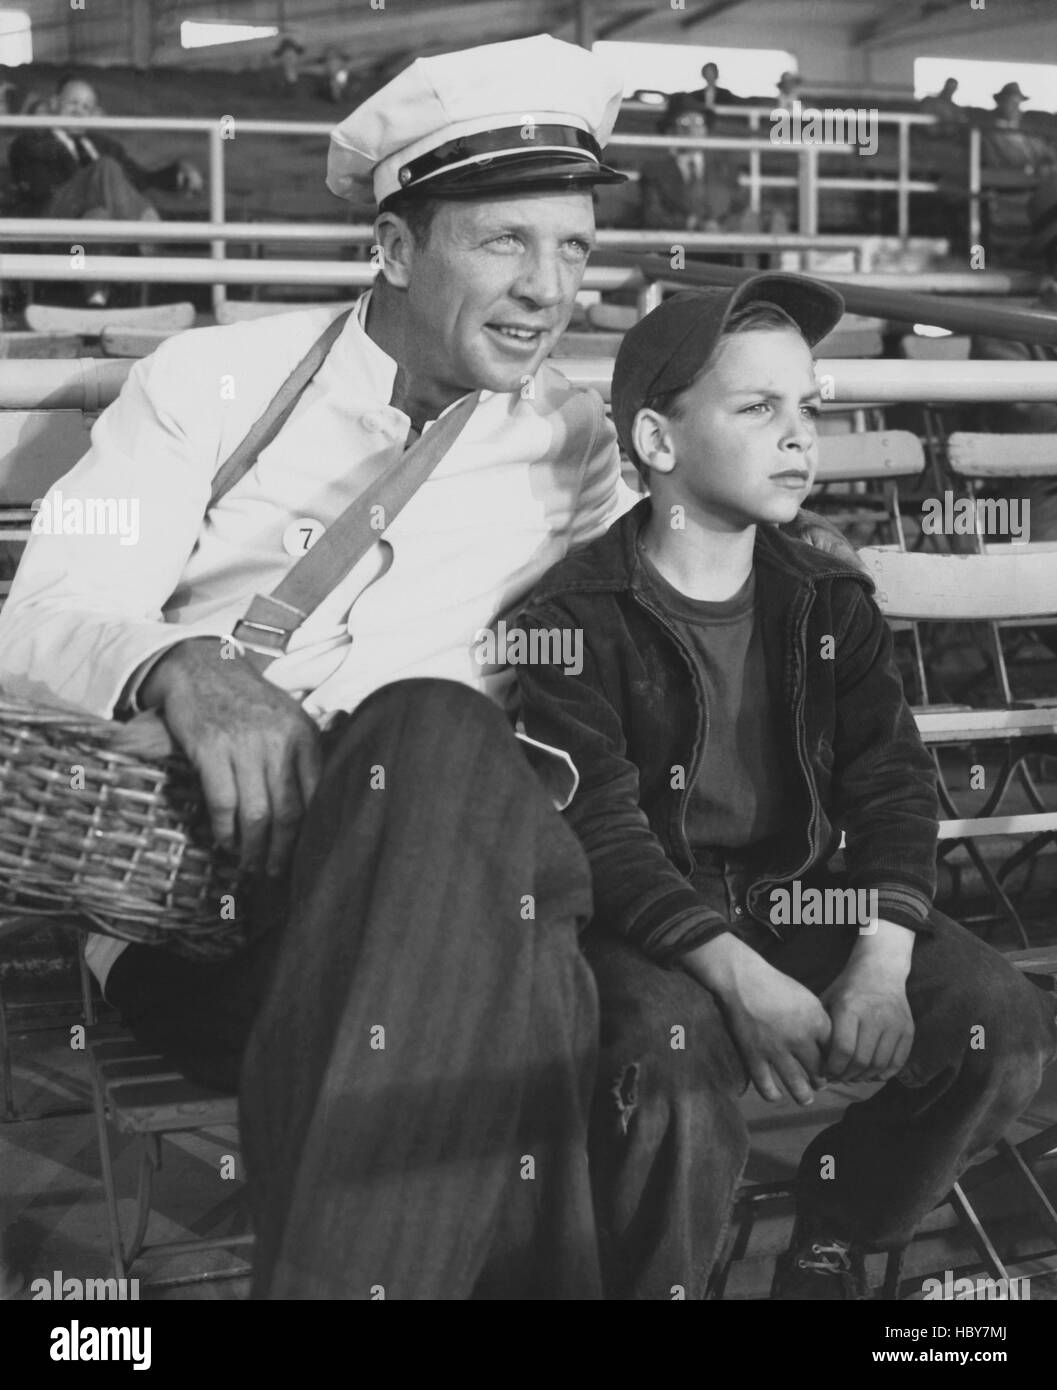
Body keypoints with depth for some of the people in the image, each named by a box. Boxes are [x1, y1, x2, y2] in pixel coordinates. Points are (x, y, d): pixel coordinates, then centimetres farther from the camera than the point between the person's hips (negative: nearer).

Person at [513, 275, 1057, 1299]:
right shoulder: (573, 619, -8)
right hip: (646, 929, -5)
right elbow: (599, 830, -16)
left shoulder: (829, 604, 9)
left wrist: (882, 962, -16)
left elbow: (890, 783, 2)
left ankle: (832, 1250, 9)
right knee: (674, 1072, -36)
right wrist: (741, 977, -28)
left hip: (801, 903, 5)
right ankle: (651, 1282, -5)